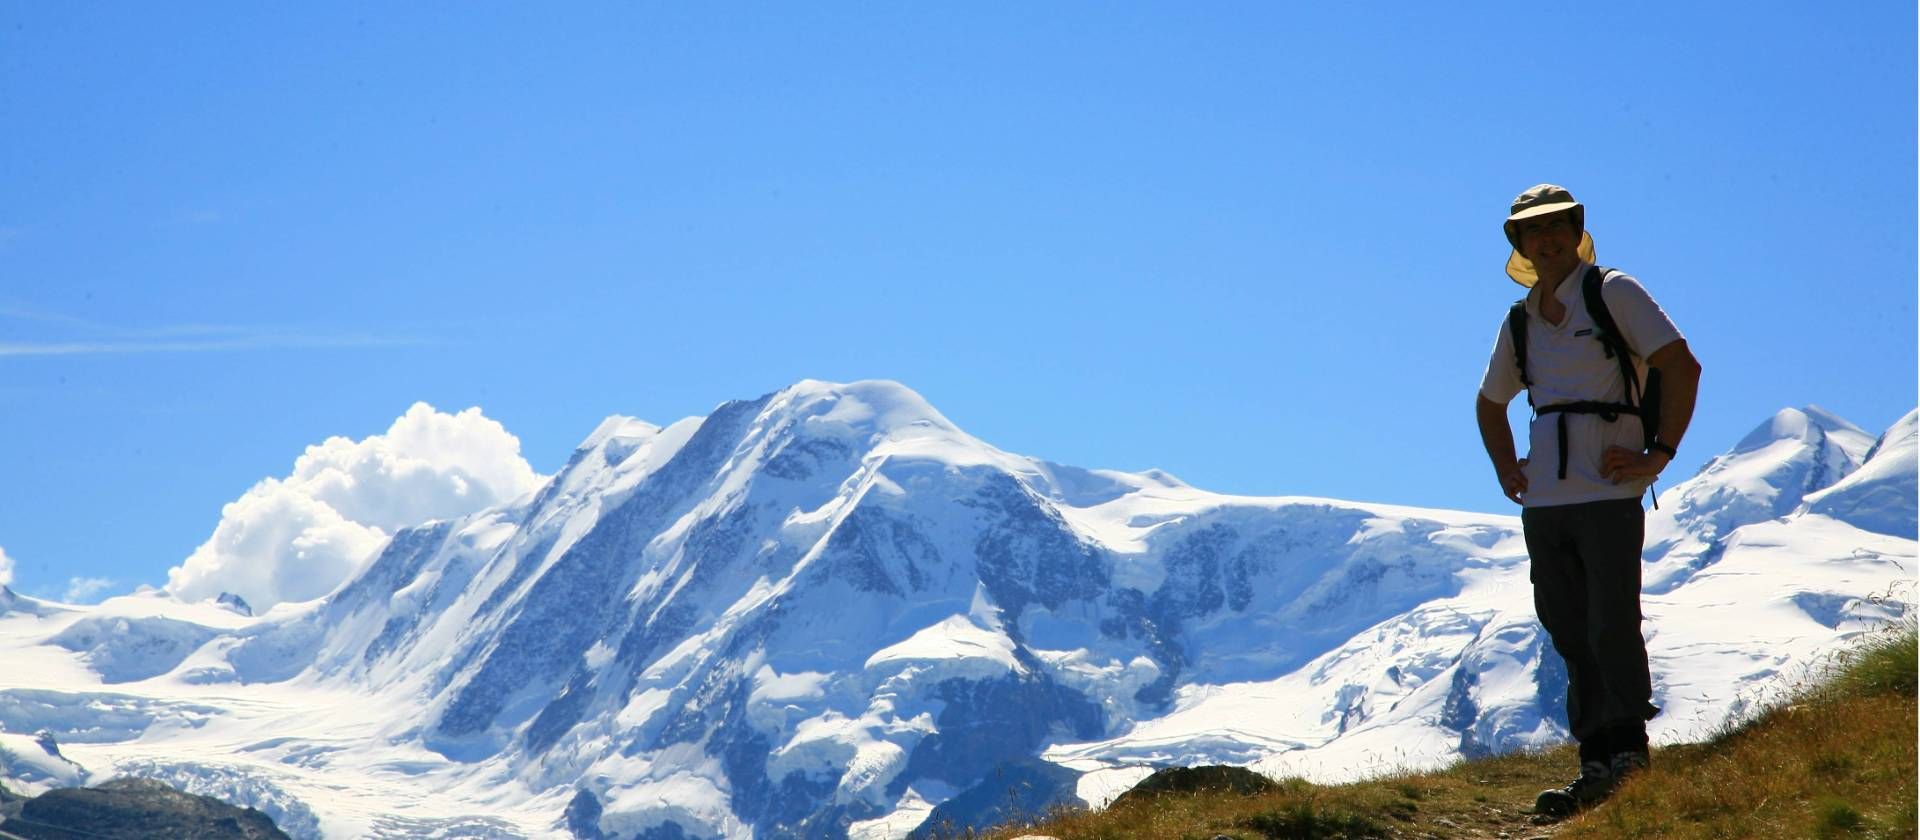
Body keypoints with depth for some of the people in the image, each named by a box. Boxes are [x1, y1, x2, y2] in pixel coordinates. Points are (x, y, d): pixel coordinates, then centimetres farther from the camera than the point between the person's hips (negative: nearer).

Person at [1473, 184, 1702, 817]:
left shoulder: (1614, 294, -2)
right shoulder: (1519, 323, 14)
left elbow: (1682, 367, -7)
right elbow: (1490, 403, 30)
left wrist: (1659, 454, -11)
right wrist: (1507, 472, 18)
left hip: (1608, 494, -6)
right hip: (1543, 503, 6)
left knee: (1612, 629, -9)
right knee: (1571, 639, 6)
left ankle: (1629, 756, -1)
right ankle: (1595, 768, 10)